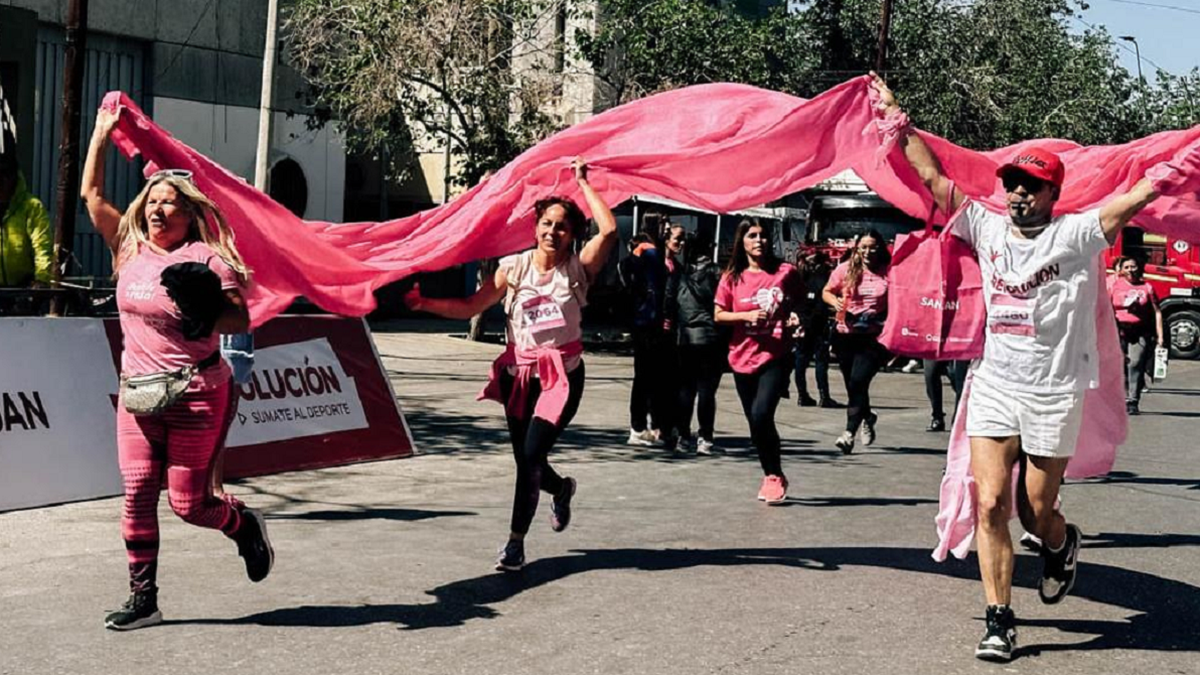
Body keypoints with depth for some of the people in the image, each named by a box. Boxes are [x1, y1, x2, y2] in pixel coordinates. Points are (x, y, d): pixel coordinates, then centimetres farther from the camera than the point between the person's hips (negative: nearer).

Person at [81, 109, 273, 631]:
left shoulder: (205, 259, -8)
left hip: (195, 396, -5)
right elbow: (91, 194, 12)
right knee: (137, 495, 0)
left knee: (189, 503, -1)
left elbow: (241, 319, -10)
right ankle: (143, 599, 9)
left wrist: (208, 314, -29)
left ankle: (244, 524, 31)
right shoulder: (130, 249, 6)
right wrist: (101, 133, 13)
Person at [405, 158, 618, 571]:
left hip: (563, 374, -3)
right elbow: (471, 307, 2)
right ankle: (561, 489, 45)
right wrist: (425, 304, -11)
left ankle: (516, 541, -5)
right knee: (525, 460, 9)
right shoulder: (514, 268, 3)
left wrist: (583, 184, -11)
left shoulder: (577, 269, -3)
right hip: (520, 373, 3)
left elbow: (609, 230, -18)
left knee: (531, 455, -16)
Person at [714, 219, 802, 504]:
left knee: (761, 414, -19)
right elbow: (718, 314, 2)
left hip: (776, 357, -3)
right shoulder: (732, 277, 2)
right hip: (743, 358, 3)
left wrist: (795, 317, -6)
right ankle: (772, 477, 27)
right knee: (756, 421, 11)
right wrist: (748, 315, -13)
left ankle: (774, 475, -2)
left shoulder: (785, 272, 0)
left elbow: (799, 302, 15)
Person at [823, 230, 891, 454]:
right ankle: (866, 417, 42)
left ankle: (850, 432, -14)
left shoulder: (889, 272, -4)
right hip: (846, 335, 3)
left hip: (874, 336, -3)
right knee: (853, 385, 13)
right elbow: (827, 291, 12)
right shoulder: (845, 269, 1)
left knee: (858, 382, -16)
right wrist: (835, 302, -8)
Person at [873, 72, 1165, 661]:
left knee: (1036, 513, 7)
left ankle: (1062, 545, 44)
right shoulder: (987, 226, 6)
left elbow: (1139, 194, -15)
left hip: (1054, 396, -3)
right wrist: (896, 118, 9)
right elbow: (932, 177, 9)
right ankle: (999, 622, 3)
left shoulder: (1076, 235, -5)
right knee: (991, 506, -5)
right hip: (994, 388, 3)